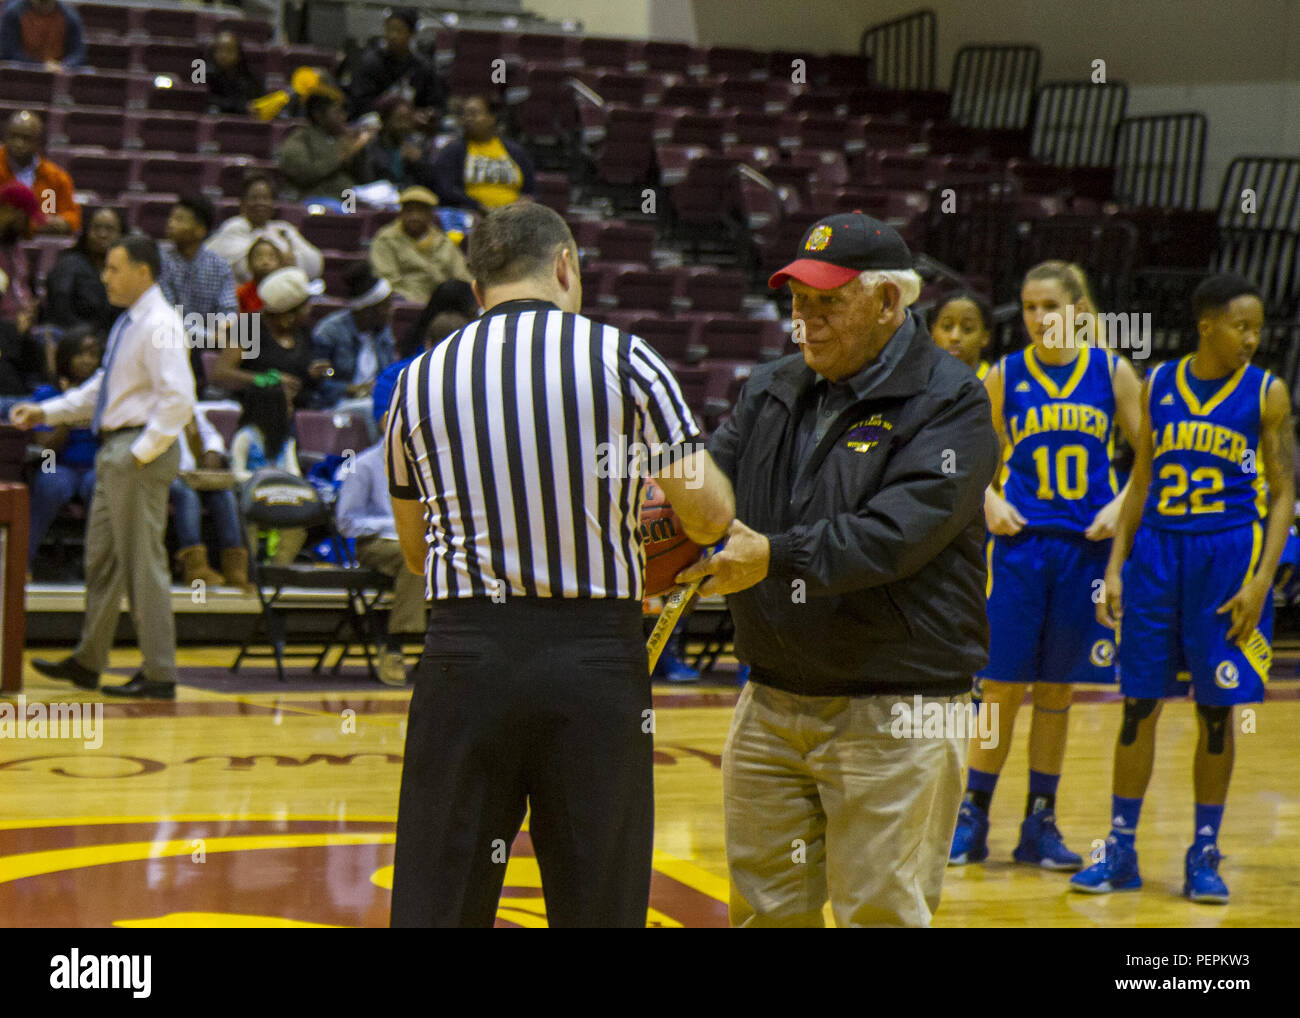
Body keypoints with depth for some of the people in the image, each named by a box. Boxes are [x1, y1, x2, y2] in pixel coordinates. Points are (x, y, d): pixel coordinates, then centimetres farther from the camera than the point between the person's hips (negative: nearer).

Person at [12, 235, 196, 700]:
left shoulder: (159, 325, -16)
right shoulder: (128, 323, 14)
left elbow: (179, 399, -24)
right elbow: (101, 387, 22)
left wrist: (142, 451, -21)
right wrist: (46, 412, 16)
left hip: (138, 453, -10)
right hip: (113, 450, 10)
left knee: (143, 564, -5)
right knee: (102, 558, 17)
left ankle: (159, 675, 2)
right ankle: (87, 662, 28)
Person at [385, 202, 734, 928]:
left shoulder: (418, 380, 6)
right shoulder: (622, 358, -3)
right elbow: (708, 513, -5)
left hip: (464, 652, 2)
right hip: (596, 653, -2)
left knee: (437, 902, 6)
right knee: (597, 901, 8)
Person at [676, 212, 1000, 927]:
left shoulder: (948, 402, -9)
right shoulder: (769, 393, 13)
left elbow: (898, 532, -21)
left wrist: (777, 558, -30)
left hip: (894, 714, -6)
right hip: (771, 705, 6)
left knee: (881, 914, -2)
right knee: (764, 909, 12)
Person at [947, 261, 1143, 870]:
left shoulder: (1112, 373, 2)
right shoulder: (1005, 376, 2)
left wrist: (1121, 506, -7)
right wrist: (990, 500, -6)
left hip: (1087, 546, 1)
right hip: (1020, 543, -1)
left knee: (1057, 691, 7)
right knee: (1002, 687, -1)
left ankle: (1040, 824, 16)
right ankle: (973, 816, 9)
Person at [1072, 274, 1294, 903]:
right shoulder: (1158, 386, 7)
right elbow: (1140, 482, 12)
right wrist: (1115, 566, 5)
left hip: (1228, 554, -2)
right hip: (1156, 550, 2)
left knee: (1216, 709, 1)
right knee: (1138, 702, 3)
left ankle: (1204, 856, 13)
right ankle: (1121, 851, 13)